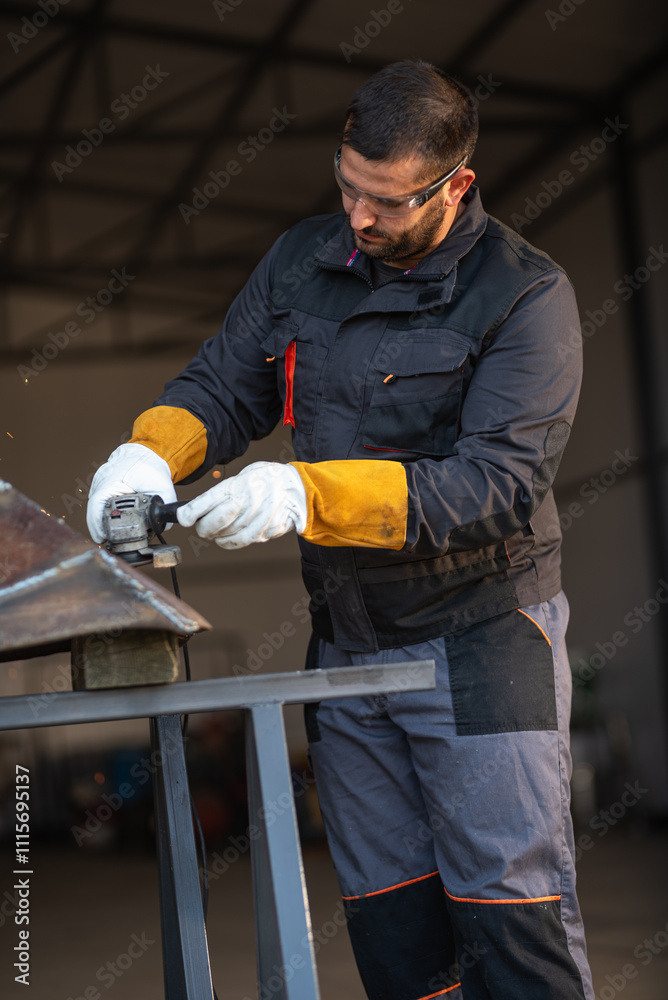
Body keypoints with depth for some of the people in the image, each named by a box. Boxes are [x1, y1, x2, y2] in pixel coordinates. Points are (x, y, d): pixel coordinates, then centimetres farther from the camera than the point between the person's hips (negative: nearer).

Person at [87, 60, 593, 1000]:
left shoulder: (526, 295, -13)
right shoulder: (301, 262, 5)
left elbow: (502, 483, -22)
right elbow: (219, 386, 10)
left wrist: (308, 493, -31)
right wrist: (150, 453, -14)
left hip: (479, 639, -5)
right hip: (346, 641, 5)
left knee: (514, 919, -4)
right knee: (389, 924, 11)